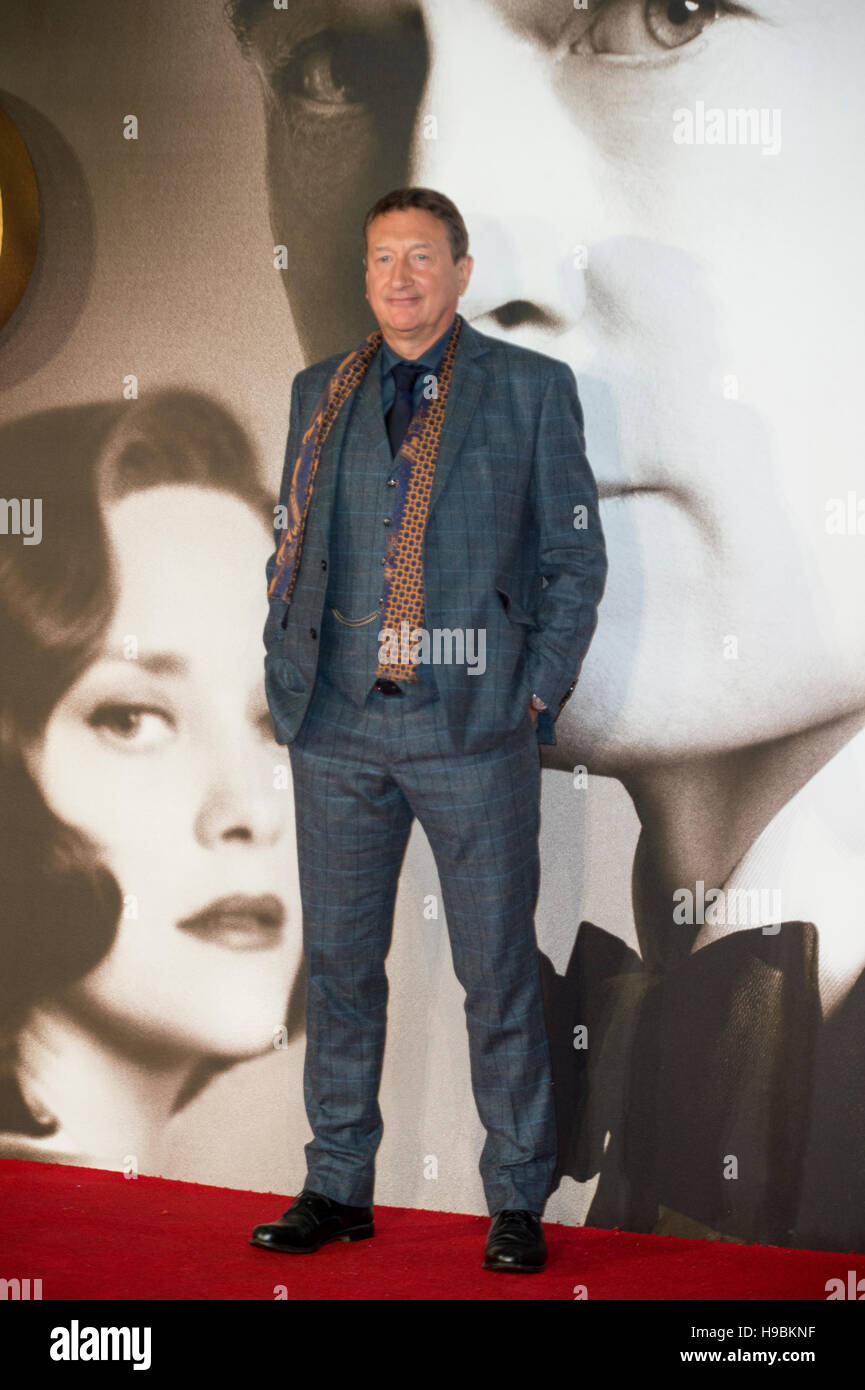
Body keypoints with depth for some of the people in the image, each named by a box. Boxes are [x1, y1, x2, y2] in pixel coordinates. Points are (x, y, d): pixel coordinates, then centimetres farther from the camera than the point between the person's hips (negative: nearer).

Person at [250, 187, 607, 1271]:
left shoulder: (532, 389, 5)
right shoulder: (321, 392, 14)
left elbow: (575, 556, 4)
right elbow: (291, 548, 17)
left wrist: (536, 693, -4)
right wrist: (286, 681, 6)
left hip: (474, 728, -3)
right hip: (338, 727, 3)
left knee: (499, 972, 2)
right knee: (339, 963, 9)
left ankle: (517, 1200, 14)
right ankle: (337, 1187, 22)